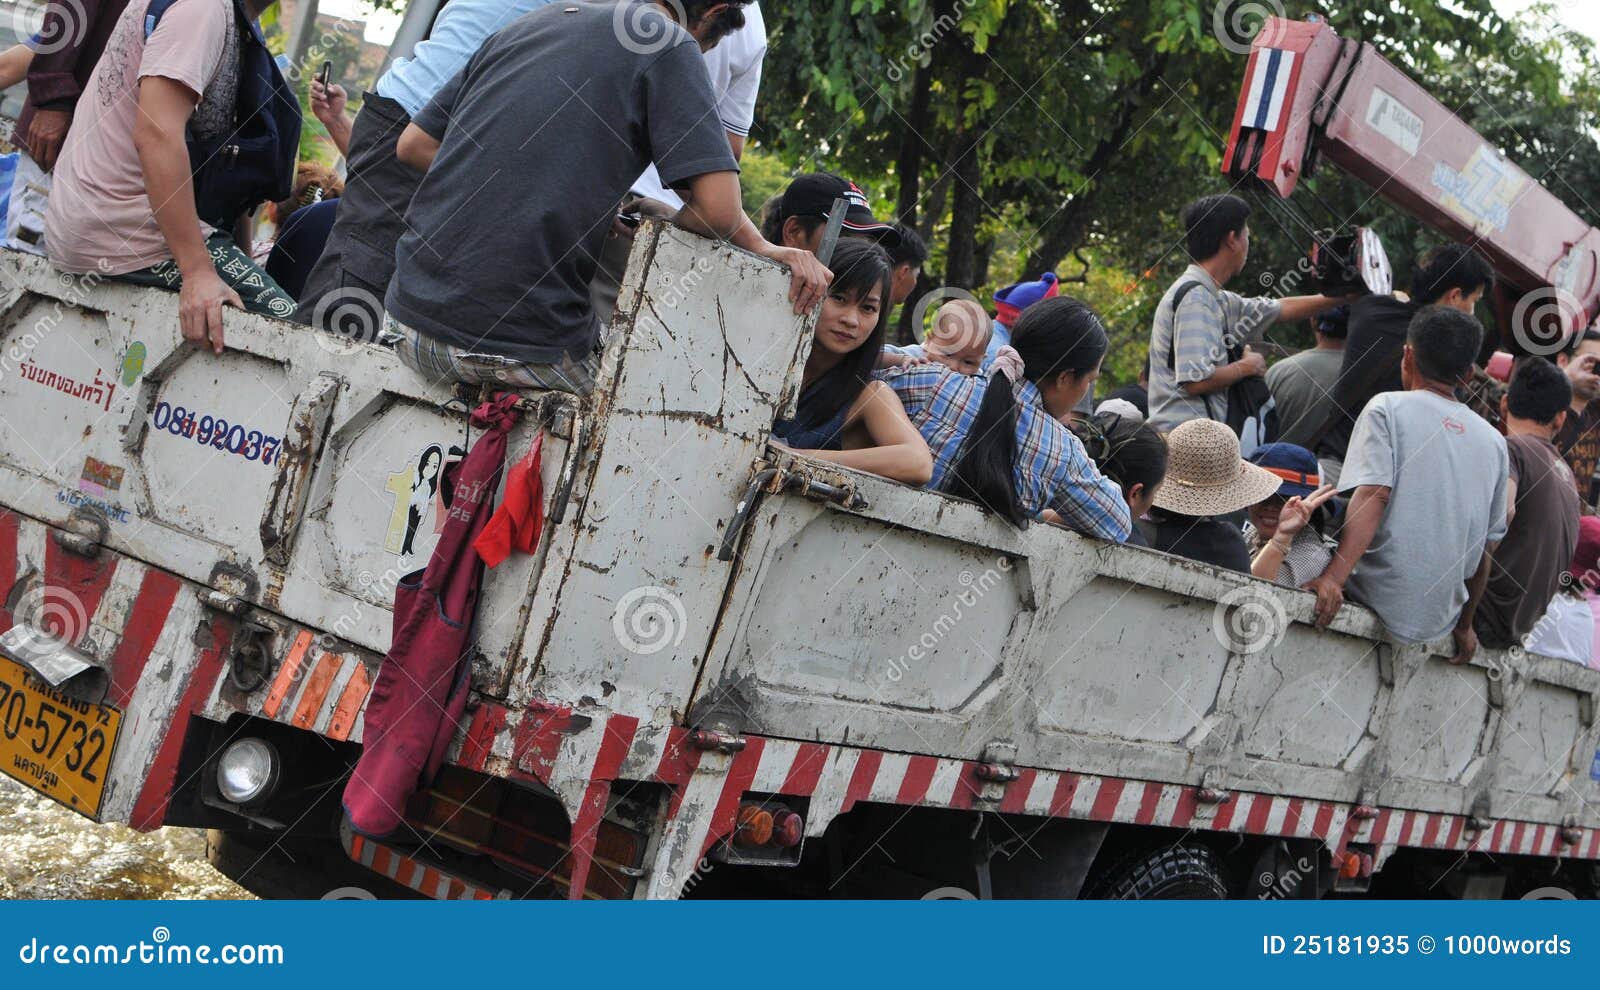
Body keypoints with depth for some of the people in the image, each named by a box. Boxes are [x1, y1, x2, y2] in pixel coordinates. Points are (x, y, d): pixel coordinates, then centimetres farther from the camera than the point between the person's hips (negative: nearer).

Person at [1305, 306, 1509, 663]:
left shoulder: (1388, 408, -2)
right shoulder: (1494, 442, 12)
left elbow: (1372, 496, -17)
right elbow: (1486, 547, 14)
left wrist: (1334, 577, -25)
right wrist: (1464, 626, 23)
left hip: (1383, 604, -6)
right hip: (1439, 619, 6)